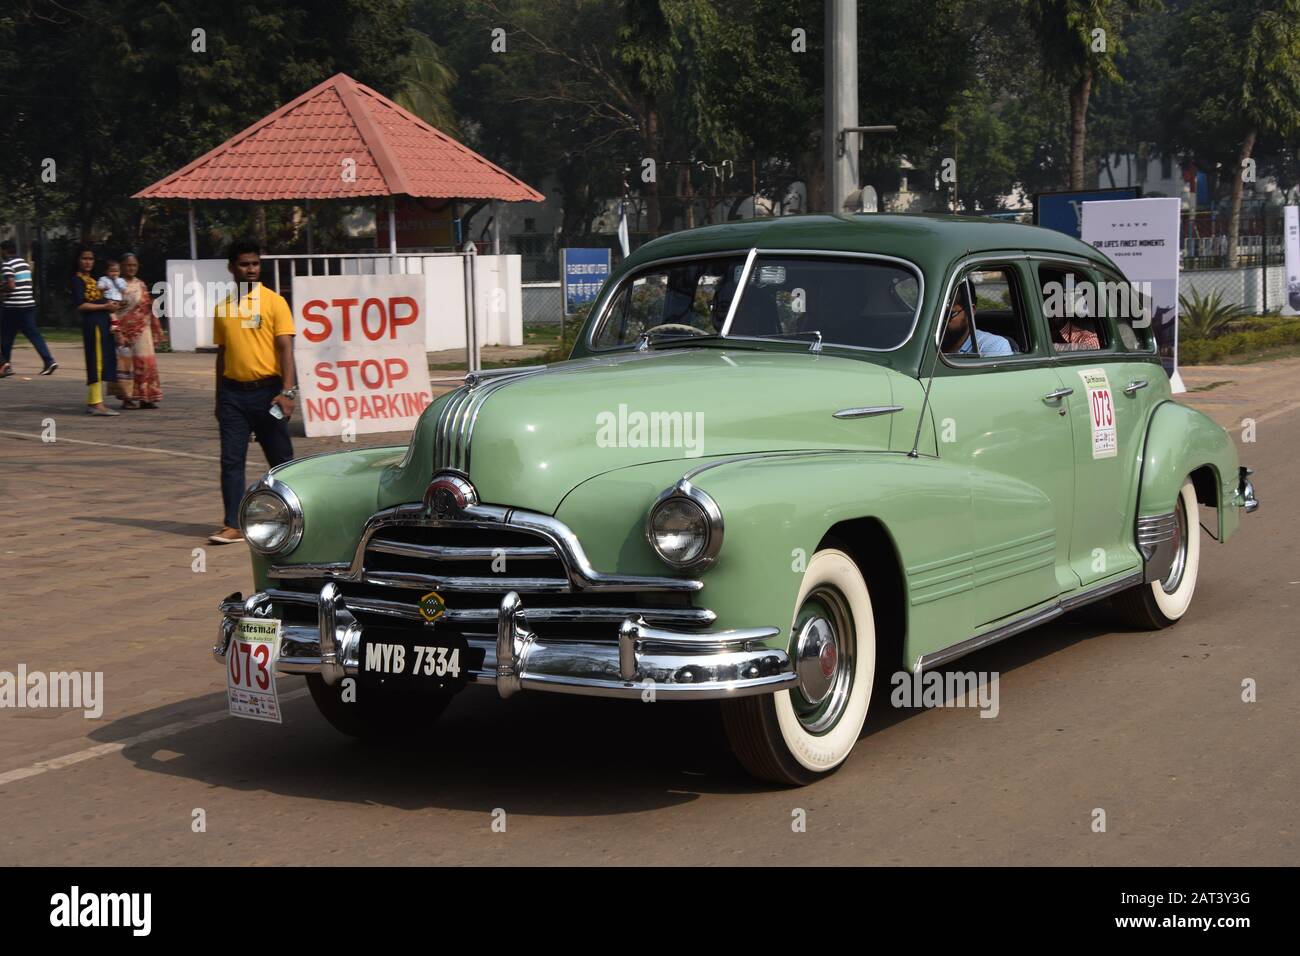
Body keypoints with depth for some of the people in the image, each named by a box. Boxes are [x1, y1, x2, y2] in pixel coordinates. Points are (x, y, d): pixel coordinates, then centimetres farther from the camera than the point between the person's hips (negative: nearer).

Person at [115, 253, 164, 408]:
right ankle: (128, 397, 0)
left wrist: (157, 330, 14)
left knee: (145, 361, 3)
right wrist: (118, 332, -19)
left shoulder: (141, 285, 14)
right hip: (126, 329, -5)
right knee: (128, 362, -5)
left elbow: (148, 308, 17)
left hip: (142, 330, 5)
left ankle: (146, 397, 8)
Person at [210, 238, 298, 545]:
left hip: (267, 390, -3)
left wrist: (287, 391, -18)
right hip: (233, 392, 3)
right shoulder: (223, 308, 10)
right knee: (231, 460, -3)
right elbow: (222, 355, 17)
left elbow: (285, 349, -8)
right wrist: (219, 400, 17)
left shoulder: (274, 302, -2)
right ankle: (233, 525, -1)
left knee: (281, 458, 6)